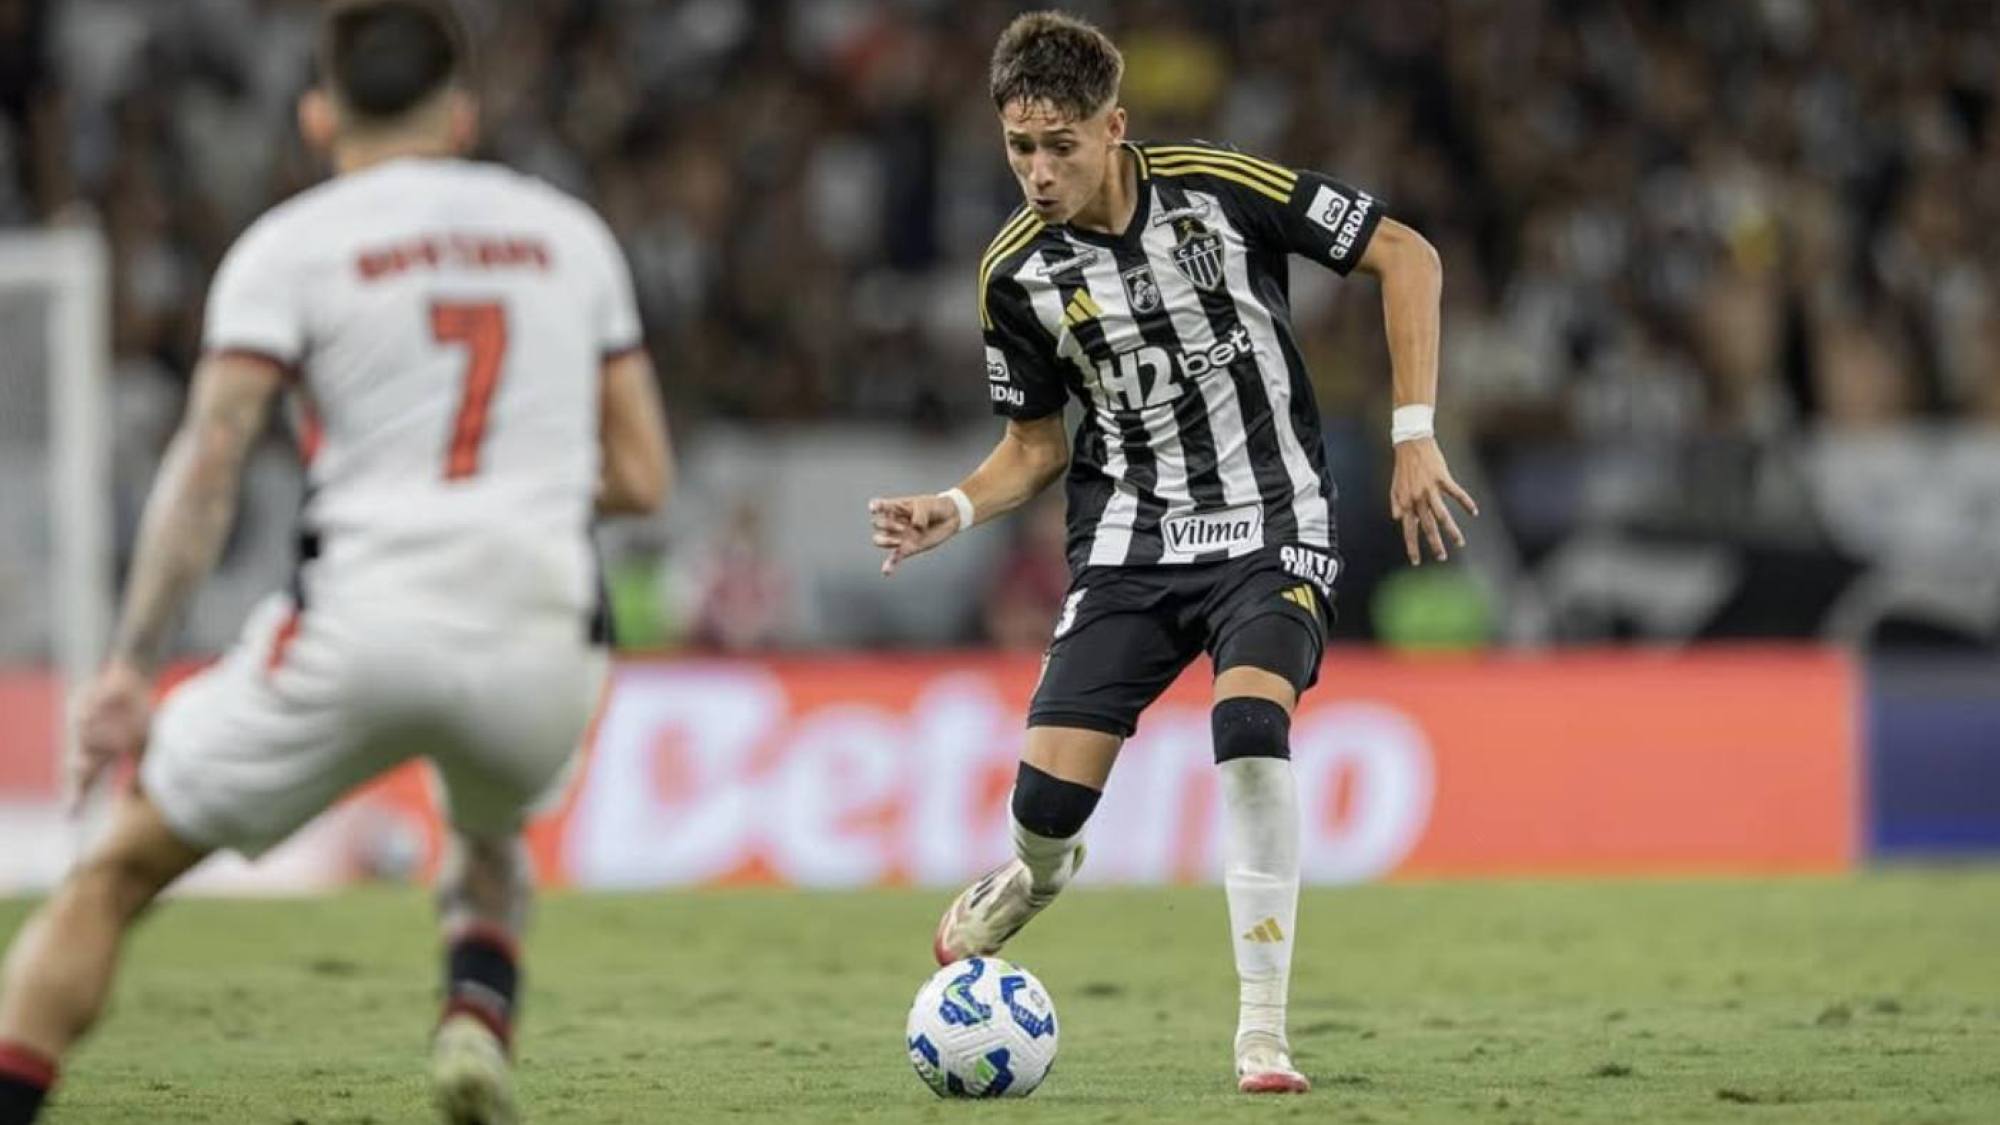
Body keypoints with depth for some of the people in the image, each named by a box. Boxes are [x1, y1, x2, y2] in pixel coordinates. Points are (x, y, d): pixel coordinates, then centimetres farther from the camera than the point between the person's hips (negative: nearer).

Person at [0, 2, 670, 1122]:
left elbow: (207, 466, -6)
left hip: (362, 624, -3)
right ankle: (479, 1018, 4)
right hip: (541, 642, 3)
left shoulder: (289, 245, 5)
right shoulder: (568, 232, 15)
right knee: (492, 838, 35)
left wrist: (130, 671, -9)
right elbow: (641, 477, 16)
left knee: (117, 873, 11)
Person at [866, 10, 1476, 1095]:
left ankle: (1261, 1033, -20)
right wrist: (954, 509, -9)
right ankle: (1032, 881, 31)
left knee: (1250, 722, -30)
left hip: (1271, 526, -3)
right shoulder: (1016, 271, -3)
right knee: (1049, 790, -11)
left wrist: (1413, 435, -9)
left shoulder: (1218, 189, -13)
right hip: (1128, 544, 3)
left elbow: (1407, 256, -5)